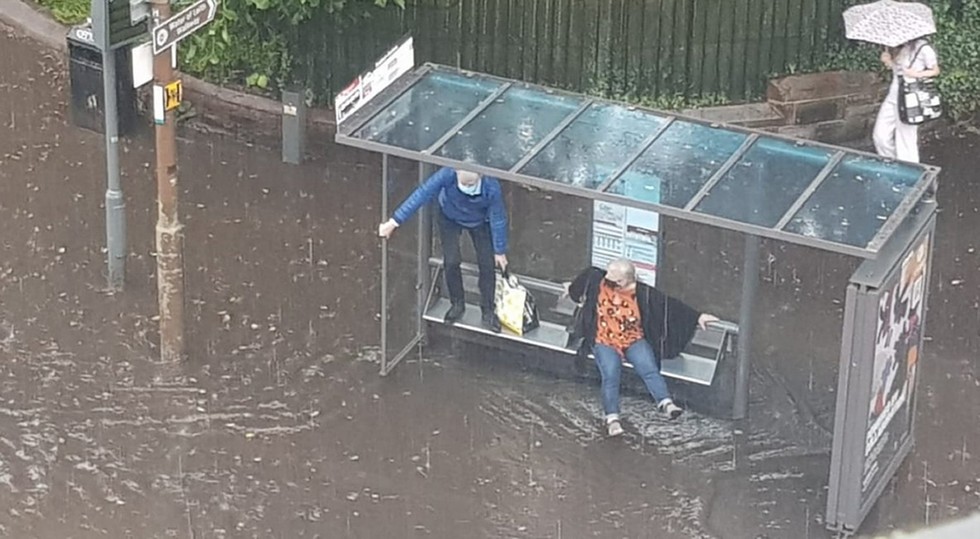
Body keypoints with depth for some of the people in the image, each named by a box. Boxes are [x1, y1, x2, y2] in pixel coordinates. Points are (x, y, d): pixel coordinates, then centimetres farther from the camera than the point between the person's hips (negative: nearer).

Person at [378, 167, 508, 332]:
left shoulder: (492, 188, -39)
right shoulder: (448, 175, -42)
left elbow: (498, 219, -23)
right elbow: (421, 195, -40)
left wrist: (500, 251, -10)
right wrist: (394, 221, -41)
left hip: (480, 222, 0)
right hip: (450, 219, 0)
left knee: (487, 264, -3)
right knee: (452, 261, -7)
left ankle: (488, 311, 18)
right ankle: (457, 304, 19)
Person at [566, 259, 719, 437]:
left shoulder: (642, 294, -9)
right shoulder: (598, 280, -3)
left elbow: (670, 304, -9)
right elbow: (587, 276, 21)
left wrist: (697, 316, -11)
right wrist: (572, 288, 41)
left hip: (634, 340, -1)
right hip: (605, 342, 1)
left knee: (649, 369, -26)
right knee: (610, 375, -25)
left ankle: (666, 404, -42)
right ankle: (612, 419, -35)